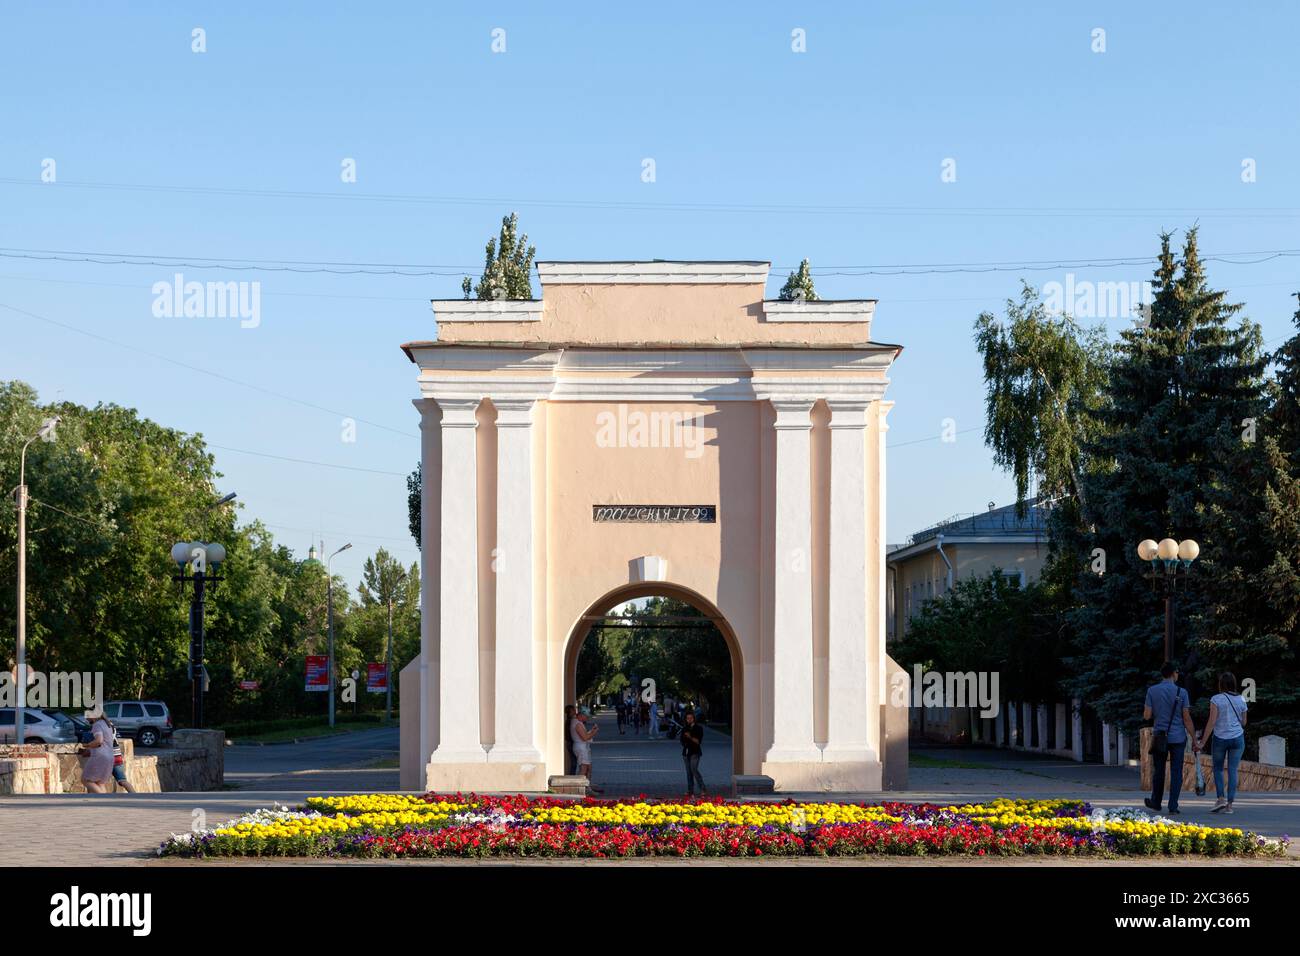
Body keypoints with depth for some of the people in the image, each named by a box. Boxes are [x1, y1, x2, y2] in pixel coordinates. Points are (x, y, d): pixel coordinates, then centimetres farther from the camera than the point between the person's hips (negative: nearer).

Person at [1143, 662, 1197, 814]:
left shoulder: (1152, 691, -2)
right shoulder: (1181, 692, -5)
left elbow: (1147, 716, -4)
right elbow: (1187, 719, -6)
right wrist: (1194, 740, -1)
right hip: (1178, 737, -1)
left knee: (1158, 771, 14)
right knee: (1176, 772, 2)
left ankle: (1156, 802, 26)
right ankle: (1173, 806, -1)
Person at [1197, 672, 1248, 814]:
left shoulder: (1216, 699, -8)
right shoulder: (1241, 700, 3)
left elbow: (1212, 722, -12)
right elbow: (1243, 723, 10)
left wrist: (1203, 742, -9)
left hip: (1220, 738, -3)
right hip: (1238, 738, 3)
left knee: (1217, 768, 13)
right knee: (1233, 770, 5)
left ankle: (1220, 798, -3)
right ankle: (1229, 804, 1)